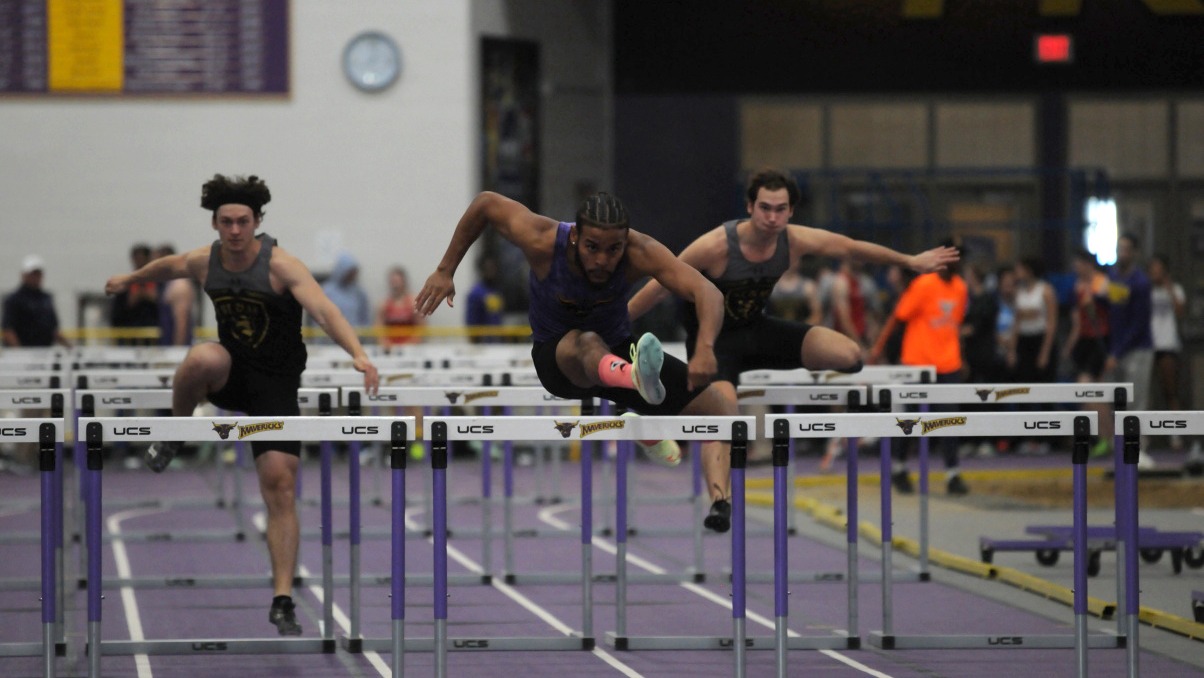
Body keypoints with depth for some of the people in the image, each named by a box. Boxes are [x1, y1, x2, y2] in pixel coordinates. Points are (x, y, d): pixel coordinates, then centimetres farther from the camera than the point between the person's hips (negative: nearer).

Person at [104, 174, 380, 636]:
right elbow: (167, 267, 22)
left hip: (276, 384, -3)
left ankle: (283, 601, -6)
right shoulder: (203, 262, -2)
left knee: (280, 488, -10)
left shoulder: (280, 265, -18)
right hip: (230, 374, 3)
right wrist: (129, 280, 41)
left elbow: (323, 309, -32)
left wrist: (357, 354, -49)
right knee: (202, 359, -35)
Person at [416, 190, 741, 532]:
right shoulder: (542, 242, -27)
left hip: (620, 350, 4)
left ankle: (721, 503, -8)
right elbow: (486, 203, -10)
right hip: (557, 358, -4)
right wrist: (445, 271, -7)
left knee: (721, 409, -10)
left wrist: (705, 348, -57)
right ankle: (635, 378, -78)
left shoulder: (640, 253, -28)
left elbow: (707, 292, -38)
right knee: (587, 344, -44)